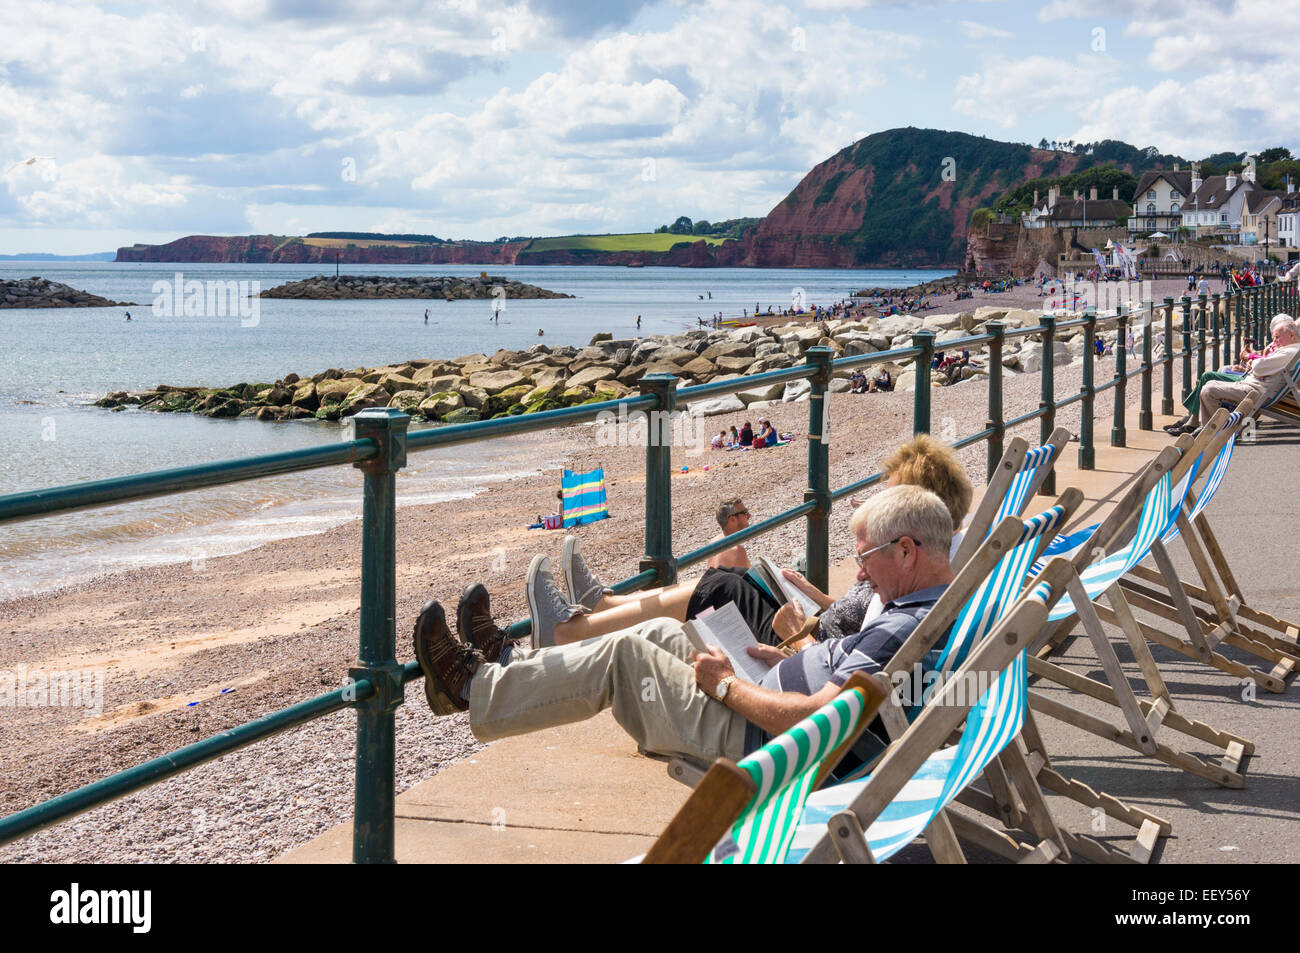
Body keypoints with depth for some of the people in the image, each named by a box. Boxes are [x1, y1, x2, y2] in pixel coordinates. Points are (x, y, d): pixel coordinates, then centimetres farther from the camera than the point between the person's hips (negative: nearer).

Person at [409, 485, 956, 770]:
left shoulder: (907, 629, -27)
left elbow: (813, 719, -33)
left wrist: (727, 686, -18)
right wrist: (788, 661, 9)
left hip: (756, 746, -10)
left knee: (622, 655, -6)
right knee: (660, 634, 17)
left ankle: (475, 692, 8)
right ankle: (510, 666, 26)